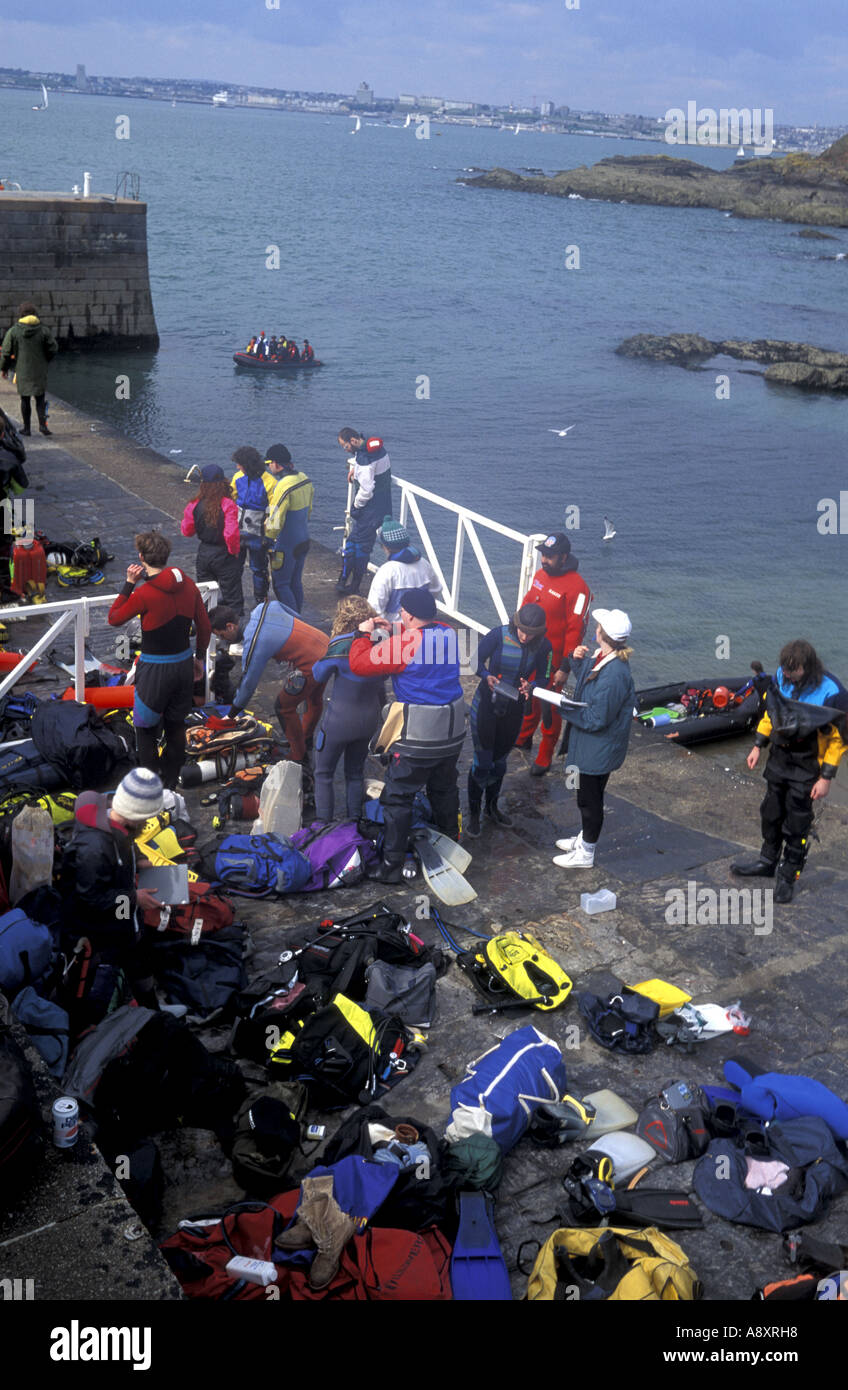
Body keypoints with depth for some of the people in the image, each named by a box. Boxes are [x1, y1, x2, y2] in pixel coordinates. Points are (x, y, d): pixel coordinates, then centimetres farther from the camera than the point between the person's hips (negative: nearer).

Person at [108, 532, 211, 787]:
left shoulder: (144, 594, -20)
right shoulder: (187, 585, -3)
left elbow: (113, 619, -5)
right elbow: (204, 627, 5)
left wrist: (129, 583, -7)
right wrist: (199, 658, 18)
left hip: (155, 669, -6)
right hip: (184, 664, 6)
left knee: (146, 729, 10)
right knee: (176, 727, 19)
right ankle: (171, 782, 31)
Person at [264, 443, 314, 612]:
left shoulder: (283, 487, -25)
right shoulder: (304, 479, 2)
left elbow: (275, 521, -24)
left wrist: (267, 536, -9)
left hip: (286, 545, -8)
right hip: (303, 540, 8)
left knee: (280, 584, 3)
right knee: (296, 582, 19)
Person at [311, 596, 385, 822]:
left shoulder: (342, 645, -21)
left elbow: (319, 675, -8)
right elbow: (380, 683, 5)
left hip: (339, 720, -5)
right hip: (369, 718, 5)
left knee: (323, 774, 12)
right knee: (355, 773, 21)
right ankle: (355, 822, 26)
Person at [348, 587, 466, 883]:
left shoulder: (404, 644, -21)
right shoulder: (448, 633, 0)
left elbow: (359, 664, -17)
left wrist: (365, 634, -2)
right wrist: (393, 632, 13)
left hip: (418, 737, -7)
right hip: (452, 731, 7)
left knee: (397, 798, 4)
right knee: (445, 789, 25)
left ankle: (392, 865, 7)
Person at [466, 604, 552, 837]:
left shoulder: (543, 646, -11)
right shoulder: (499, 635, -19)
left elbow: (543, 677, -2)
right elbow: (476, 660, -10)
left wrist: (530, 687, -24)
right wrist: (487, 676, -30)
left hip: (514, 710, 3)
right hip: (486, 704, -3)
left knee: (500, 761, 17)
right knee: (482, 761, -1)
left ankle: (492, 807, 39)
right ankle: (473, 812, 17)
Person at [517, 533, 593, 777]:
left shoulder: (576, 587, -21)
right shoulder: (540, 575, 3)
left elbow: (575, 629, -21)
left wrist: (565, 668, -20)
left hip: (552, 659, -7)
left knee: (550, 707, 6)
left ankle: (545, 757, 18)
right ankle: (523, 738, 43)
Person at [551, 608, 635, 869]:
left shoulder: (614, 675, -33)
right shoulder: (600, 657, -5)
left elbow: (597, 719, -28)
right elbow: (584, 678, 15)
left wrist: (565, 709, -19)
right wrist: (578, 660, -4)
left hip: (599, 749, -9)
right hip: (588, 746, 9)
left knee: (590, 798, 10)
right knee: (586, 795, 27)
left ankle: (585, 853, 28)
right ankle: (585, 838, 47)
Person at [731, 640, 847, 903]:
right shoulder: (780, 678, -9)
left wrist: (826, 777, -14)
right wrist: (758, 746, 8)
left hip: (806, 768, -6)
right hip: (778, 760, 6)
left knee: (796, 823, 6)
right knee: (771, 814, 20)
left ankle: (788, 875, 22)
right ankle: (767, 861, 39)